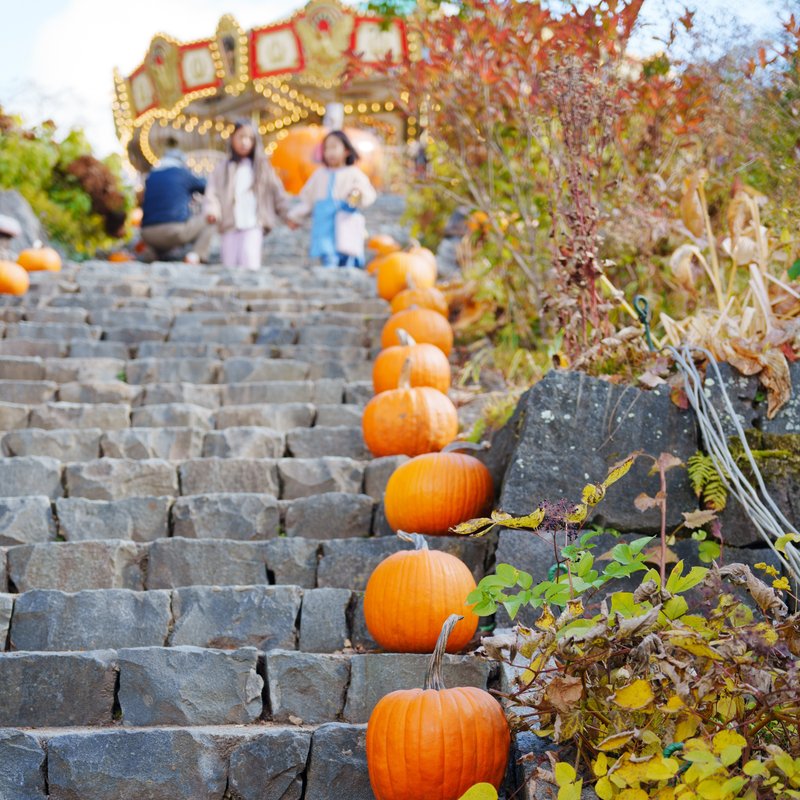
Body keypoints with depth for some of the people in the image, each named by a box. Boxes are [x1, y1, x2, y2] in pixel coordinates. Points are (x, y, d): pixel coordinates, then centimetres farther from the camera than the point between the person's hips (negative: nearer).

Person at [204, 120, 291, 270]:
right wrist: (212, 211, -17)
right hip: (230, 226, 2)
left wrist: (287, 214, 6)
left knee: (250, 262, -21)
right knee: (230, 265, 2)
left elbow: (276, 191, 13)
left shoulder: (262, 167, 11)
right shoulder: (222, 169, 11)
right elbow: (213, 193, 2)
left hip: (253, 225, -2)